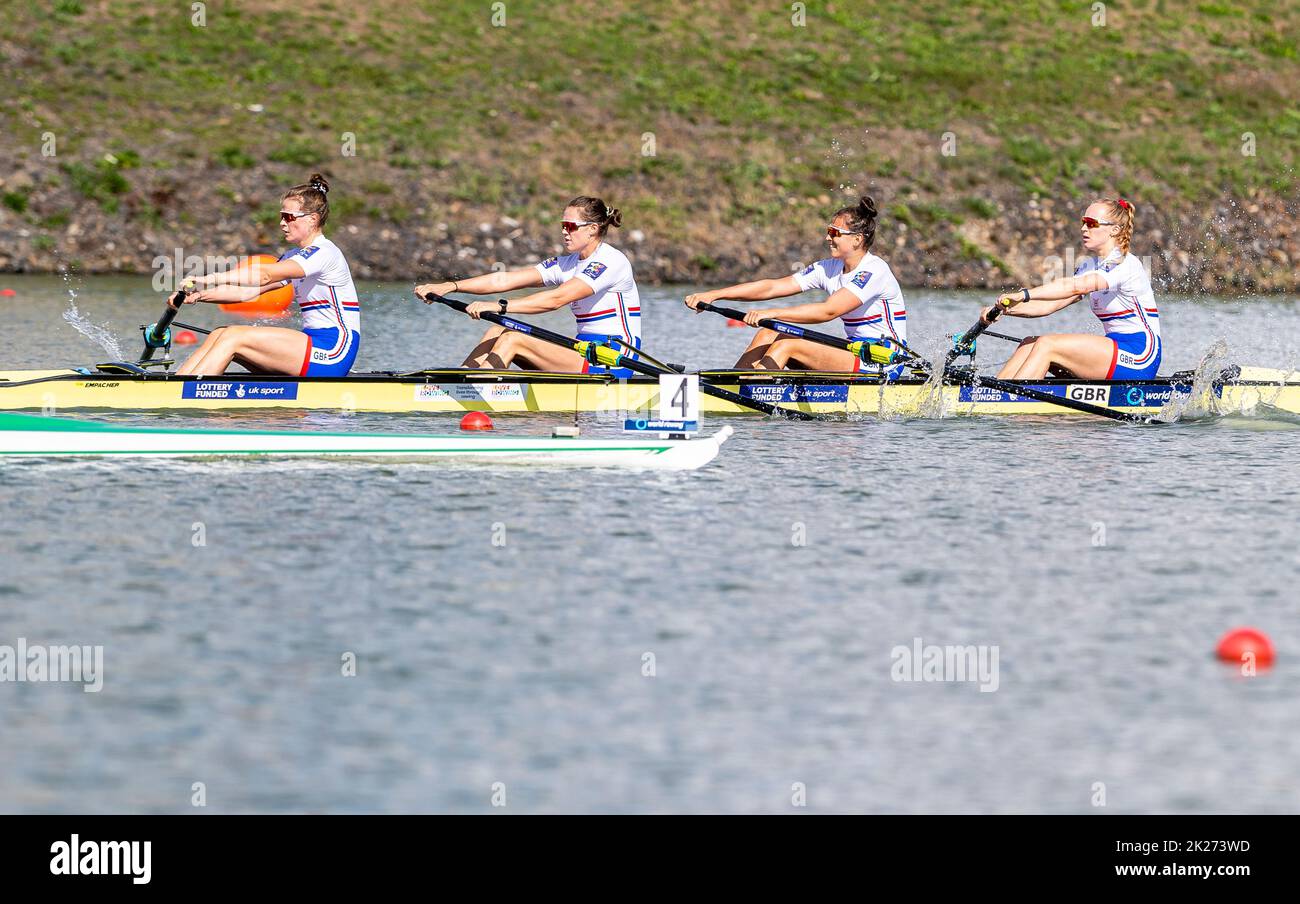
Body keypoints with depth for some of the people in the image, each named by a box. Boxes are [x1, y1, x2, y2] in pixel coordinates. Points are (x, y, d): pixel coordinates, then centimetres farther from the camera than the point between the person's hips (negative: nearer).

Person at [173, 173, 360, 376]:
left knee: (233, 338, -18)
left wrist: (210, 279, -32)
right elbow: (248, 292, 9)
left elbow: (264, 276, -25)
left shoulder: (324, 253, -12)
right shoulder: (294, 257, 19)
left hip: (333, 352, -9)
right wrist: (200, 295, -6)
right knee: (219, 335, -4)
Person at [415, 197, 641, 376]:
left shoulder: (612, 261, -14)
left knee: (512, 340, -18)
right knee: (497, 332, -2)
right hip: (586, 353, 9)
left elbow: (557, 298, -26)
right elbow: (505, 280, 5)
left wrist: (500, 307, -32)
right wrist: (450, 287, -6)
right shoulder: (567, 264, 13)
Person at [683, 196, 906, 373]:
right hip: (857, 355, 8)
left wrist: (773, 313, -35)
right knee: (768, 335, -3)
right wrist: (714, 295, -5)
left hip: (884, 365, -8)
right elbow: (772, 287, 3)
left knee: (786, 345, -21)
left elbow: (828, 311, -29)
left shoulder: (874, 271, -16)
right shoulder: (829, 269, 8)